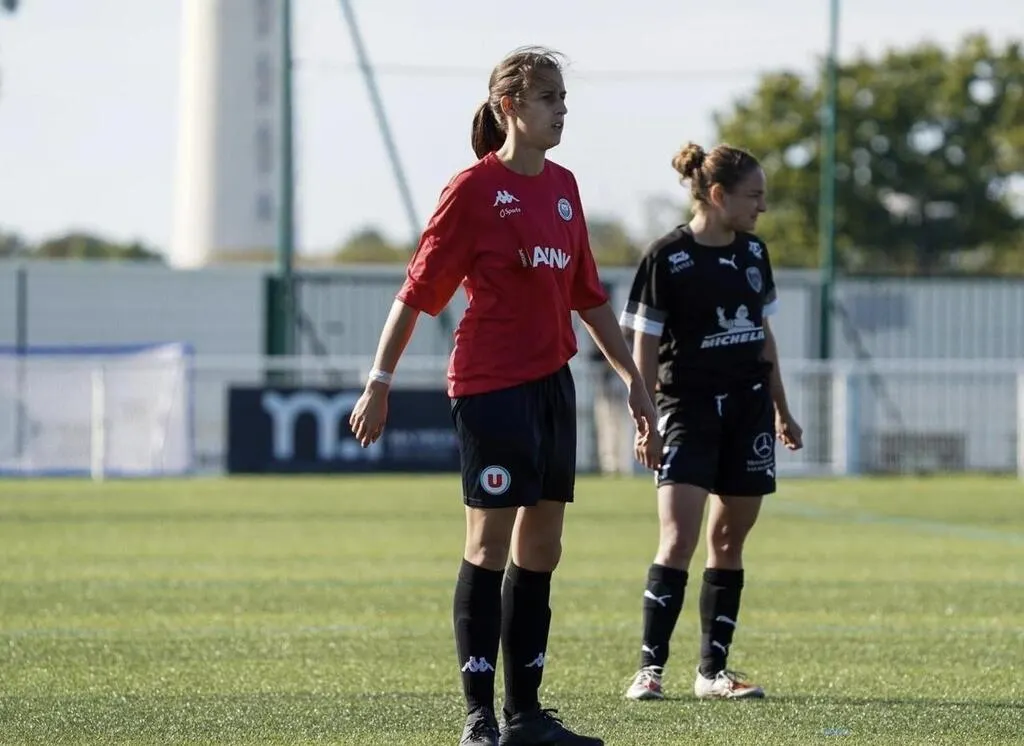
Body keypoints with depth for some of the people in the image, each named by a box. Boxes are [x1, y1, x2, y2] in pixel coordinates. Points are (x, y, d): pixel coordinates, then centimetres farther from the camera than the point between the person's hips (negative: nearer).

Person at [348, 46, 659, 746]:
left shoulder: (562, 186, 13)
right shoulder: (474, 189, -8)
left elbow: (590, 297, 20)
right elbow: (419, 290, -7)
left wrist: (635, 381, 20)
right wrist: (379, 382, -11)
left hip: (552, 383, 7)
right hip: (491, 385, -7)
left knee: (541, 548, 9)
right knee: (491, 543, -6)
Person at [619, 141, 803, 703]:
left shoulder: (753, 252, 9)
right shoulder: (667, 257, -9)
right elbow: (644, 345, -7)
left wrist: (782, 411, 20)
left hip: (749, 407, 6)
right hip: (689, 408, -6)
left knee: (729, 541, 7)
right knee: (678, 538, -14)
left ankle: (713, 671, 12)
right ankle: (650, 668, -12)